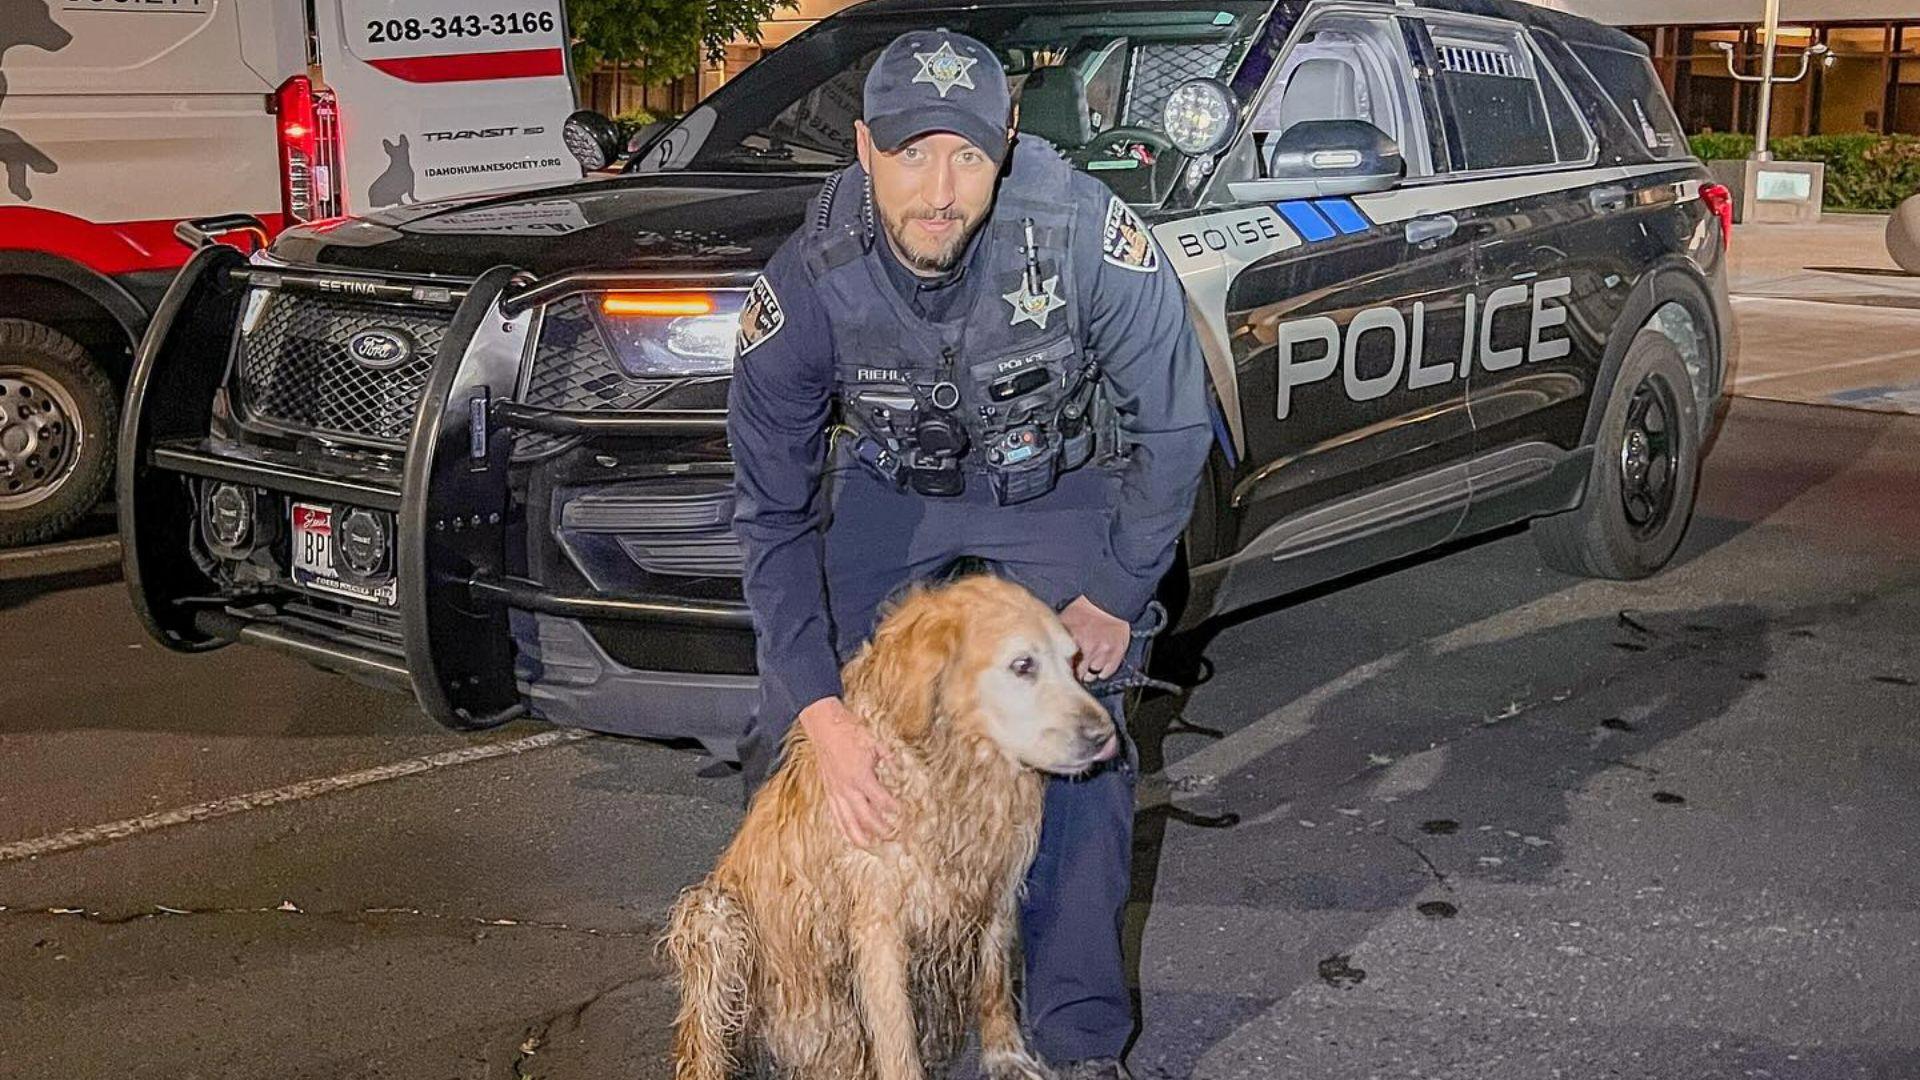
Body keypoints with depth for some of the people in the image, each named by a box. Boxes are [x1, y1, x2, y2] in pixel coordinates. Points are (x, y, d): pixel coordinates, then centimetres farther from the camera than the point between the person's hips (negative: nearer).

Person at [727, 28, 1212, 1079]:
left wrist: (1118, 590, -14)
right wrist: (820, 708, -30)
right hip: (890, 484, 2)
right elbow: (772, 515, -22)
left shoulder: (1083, 230, -33)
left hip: (1057, 487, -1)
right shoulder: (808, 283, -29)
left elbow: (1173, 421, -17)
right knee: (789, 736, 1)